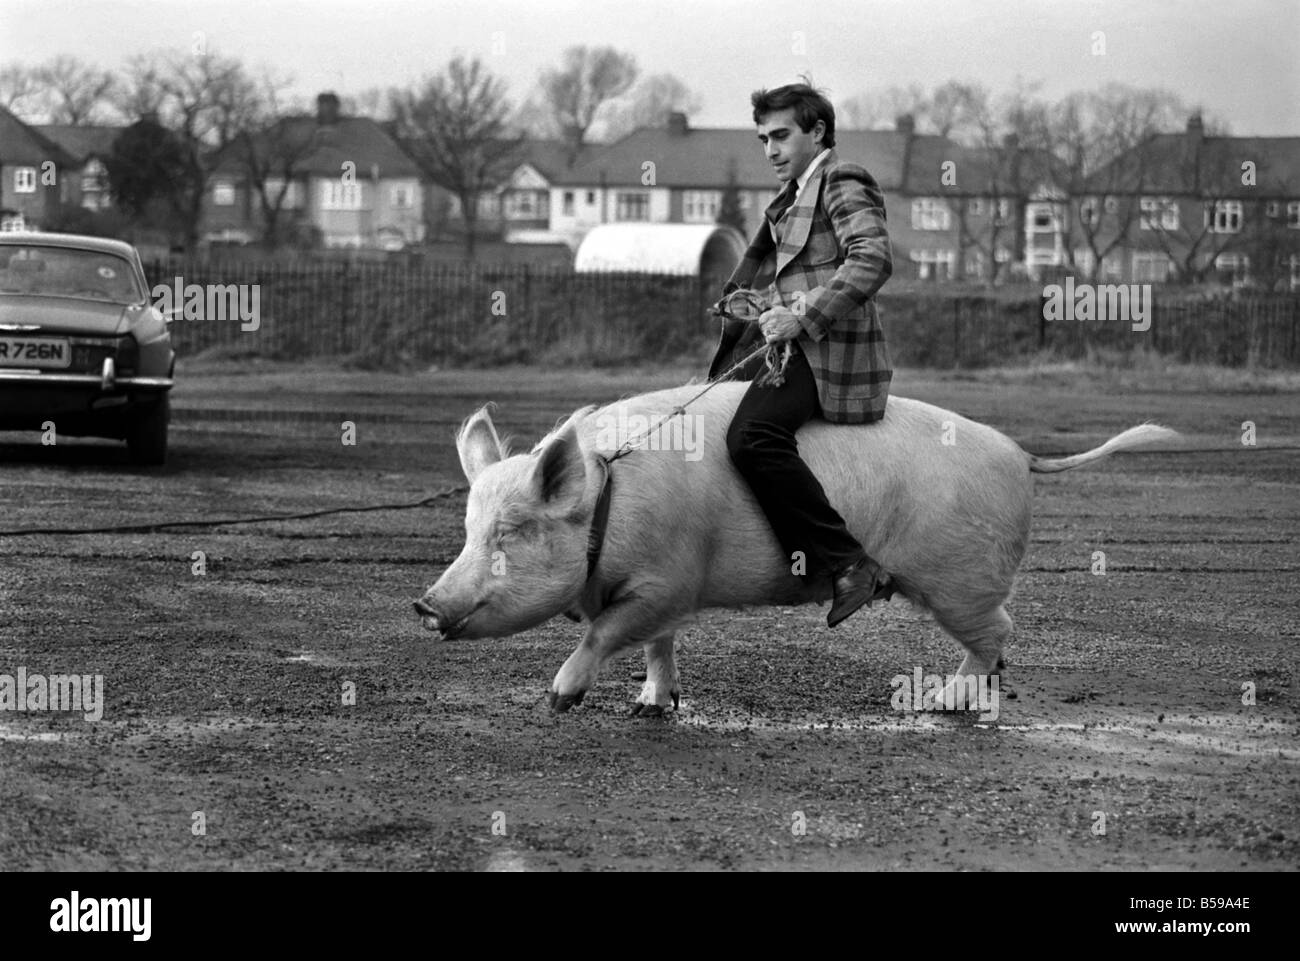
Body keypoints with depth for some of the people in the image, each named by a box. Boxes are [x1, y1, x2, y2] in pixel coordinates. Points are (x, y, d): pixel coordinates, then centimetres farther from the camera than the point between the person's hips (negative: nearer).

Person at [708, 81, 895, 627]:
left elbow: (872, 259, -20)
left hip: (826, 350, -11)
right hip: (790, 344, 11)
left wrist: (803, 315, -25)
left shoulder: (843, 183, -3)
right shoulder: (790, 202, 28)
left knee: (752, 437, -32)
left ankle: (848, 566, -33)